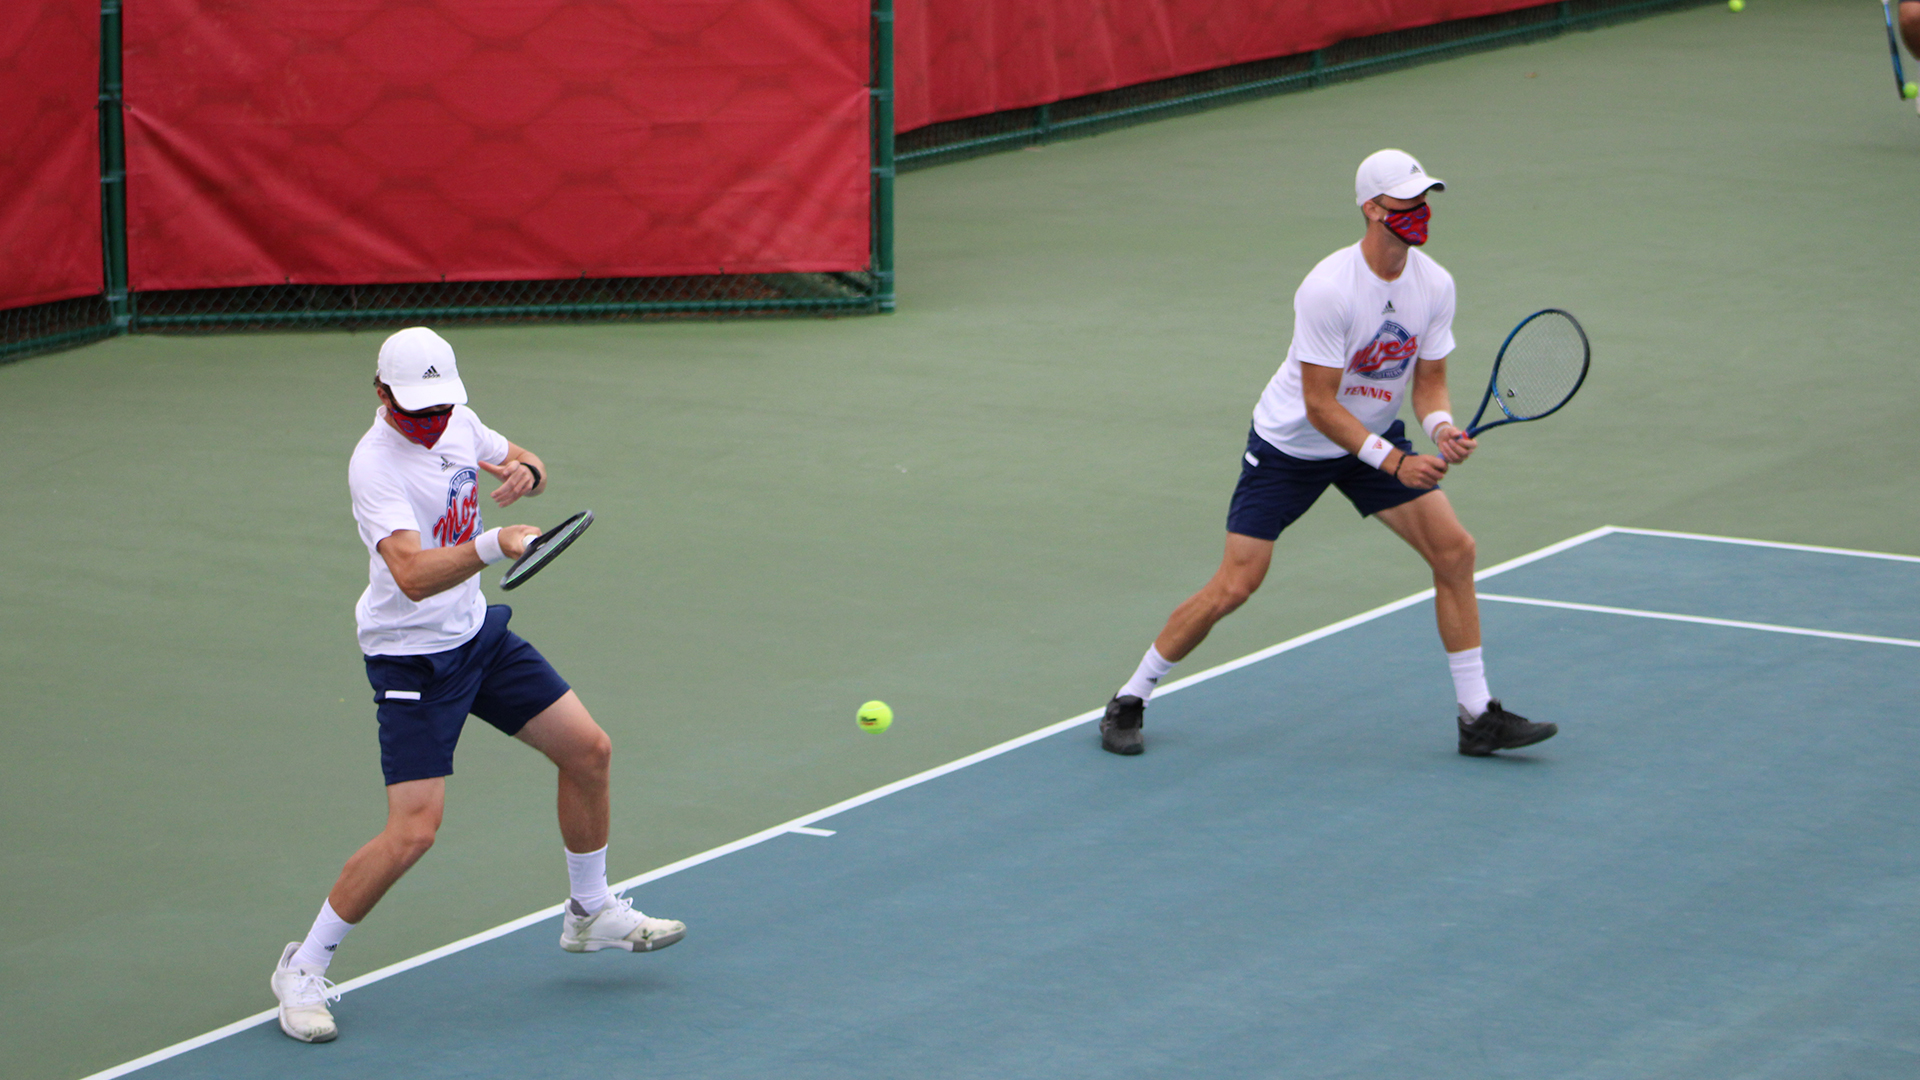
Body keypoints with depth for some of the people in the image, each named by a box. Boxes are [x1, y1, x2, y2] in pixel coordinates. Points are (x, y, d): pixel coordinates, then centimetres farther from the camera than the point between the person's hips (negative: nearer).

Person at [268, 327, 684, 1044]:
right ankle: (302, 970, 0)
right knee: (413, 831, -16)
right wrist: (493, 545, -56)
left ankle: (591, 914, 31)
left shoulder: (458, 422, -3)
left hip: (477, 632, 8)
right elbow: (414, 576, -40)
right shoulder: (375, 465, -27)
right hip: (412, 659, -8)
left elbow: (520, 460, 17)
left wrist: (526, 470, -9)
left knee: (587, 750, 10)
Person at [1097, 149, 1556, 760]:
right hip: (1290, 444, -6)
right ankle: (1130, 701, 10)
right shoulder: (1329, 290, -29)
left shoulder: (1434, 285, -11)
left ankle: (1477, 717, 0)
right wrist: (1394, 462, -31)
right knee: (1234, 587, -9)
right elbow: (1320, 406, -27)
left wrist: (1441, 427, -24)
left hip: (1375, 435, 6)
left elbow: (1429, 381, -2)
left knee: (1454, 550, -8)